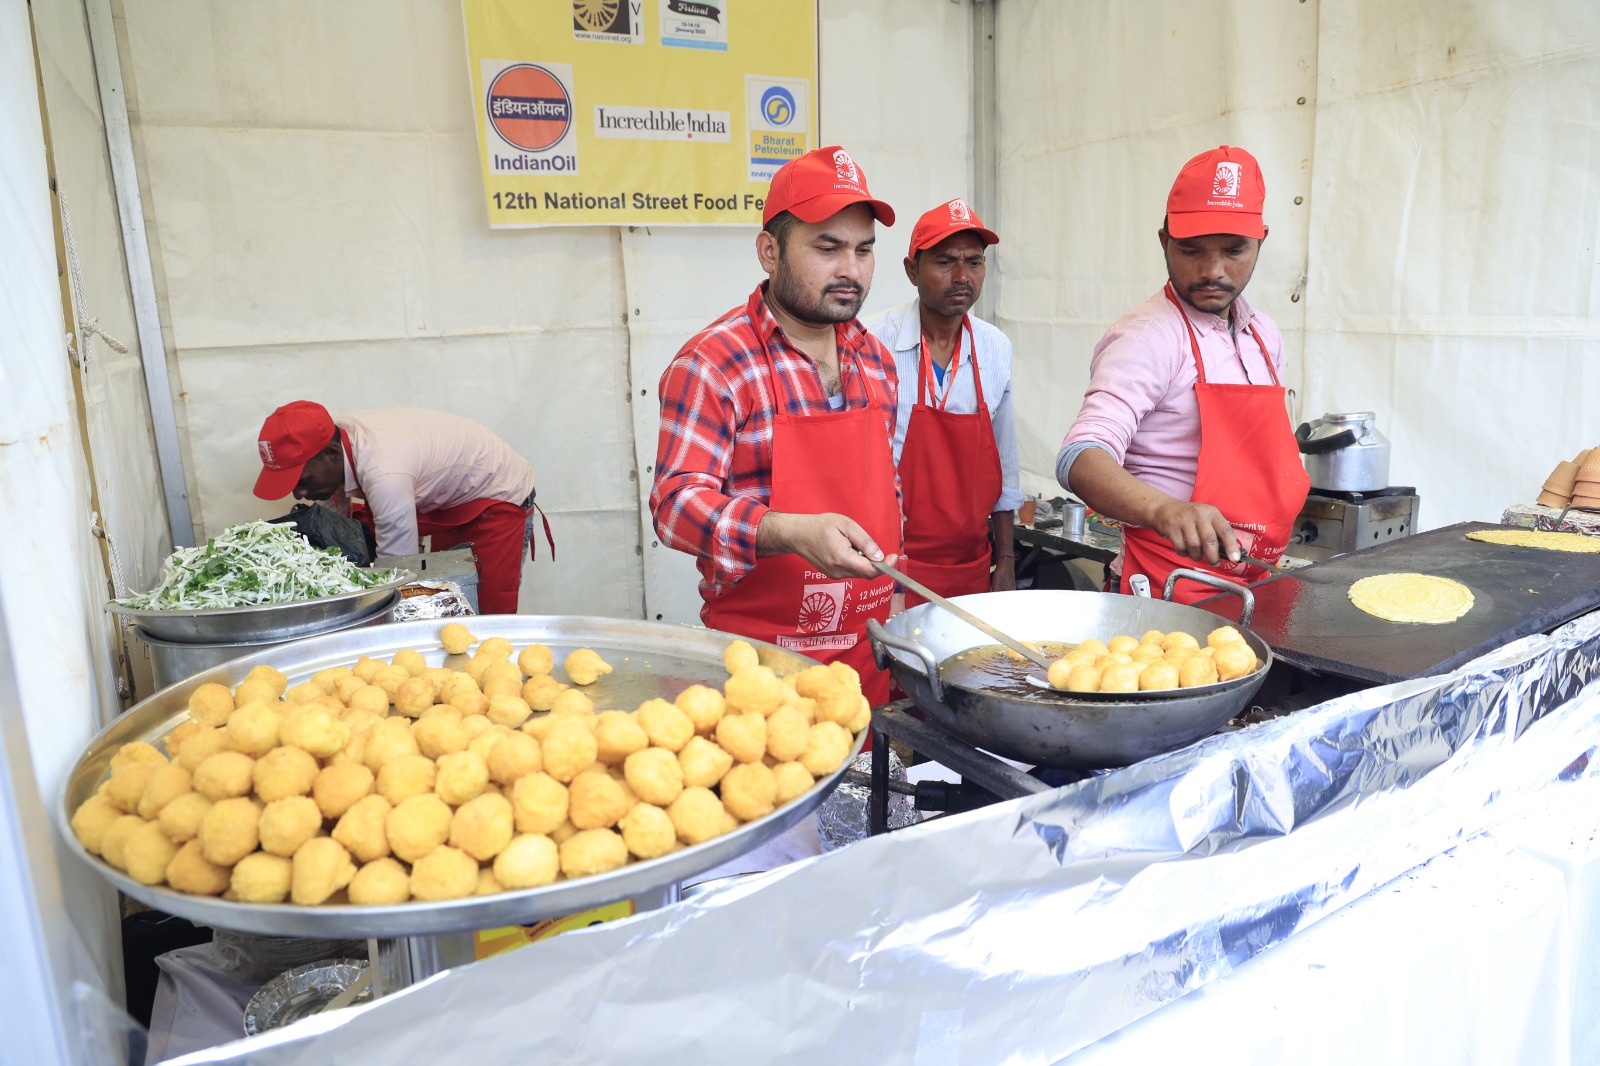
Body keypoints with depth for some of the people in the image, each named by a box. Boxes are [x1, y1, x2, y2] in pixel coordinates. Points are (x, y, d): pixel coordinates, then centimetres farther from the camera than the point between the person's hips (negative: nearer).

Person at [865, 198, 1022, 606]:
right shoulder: (873, 342, -11)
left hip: (971, 567, 5)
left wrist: (1005, 559, 13)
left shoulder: (996, 348, 4)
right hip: (890, 567, -4)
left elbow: (1003, 465, 12)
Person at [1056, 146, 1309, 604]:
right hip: (1170, 588, -7)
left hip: (1253, 581, 8)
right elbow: (1082, 459, -30)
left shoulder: (1265, 336, 8)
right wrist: (1164, 509, -47)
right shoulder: (1147, 337, -18)